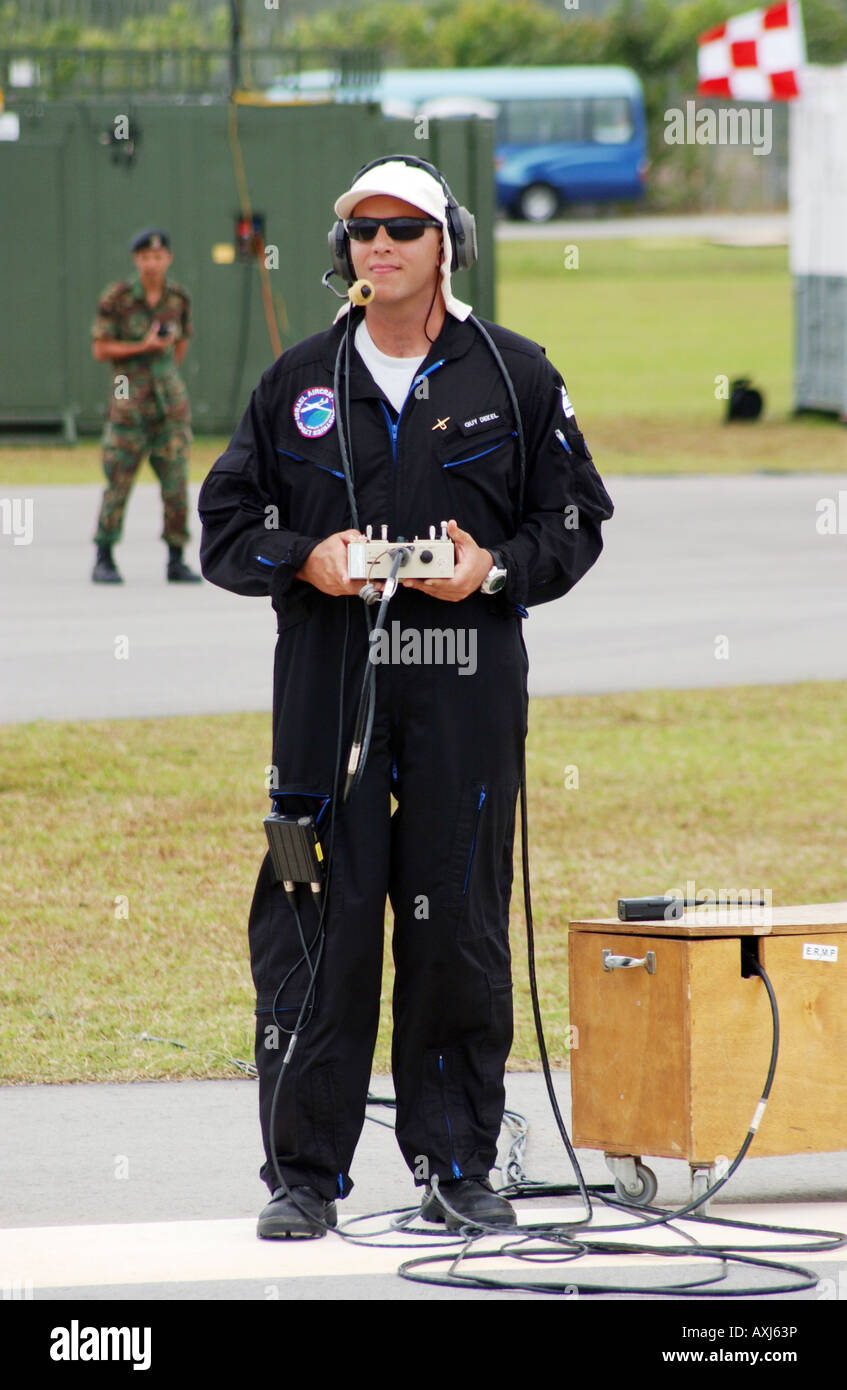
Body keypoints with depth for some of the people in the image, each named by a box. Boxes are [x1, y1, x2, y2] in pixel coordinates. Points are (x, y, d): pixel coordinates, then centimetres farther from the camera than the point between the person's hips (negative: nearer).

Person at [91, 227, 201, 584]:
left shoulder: (178, 299, 4)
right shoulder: (116, 298, -7)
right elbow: (100, 349, -6)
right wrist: (143, 347, -15)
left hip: (171, 403, 3)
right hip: (130, 403, -3)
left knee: (176, 483, 0)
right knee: (119, 482, -3)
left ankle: (176, 561, 8)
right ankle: (104, 560, 8)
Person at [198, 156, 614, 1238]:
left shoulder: (514, 377, 7)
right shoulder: (299, 381, 10)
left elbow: (574, 519, 9)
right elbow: (225, 523, 12)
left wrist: (494, 569, -9)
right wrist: (304, 560, -7)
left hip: (466, 695, 0)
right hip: (328, 689, 0)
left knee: (459, 930, 2)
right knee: (317, 927, -3)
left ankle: (457, 1169, 12)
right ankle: (302, 1175, 3)